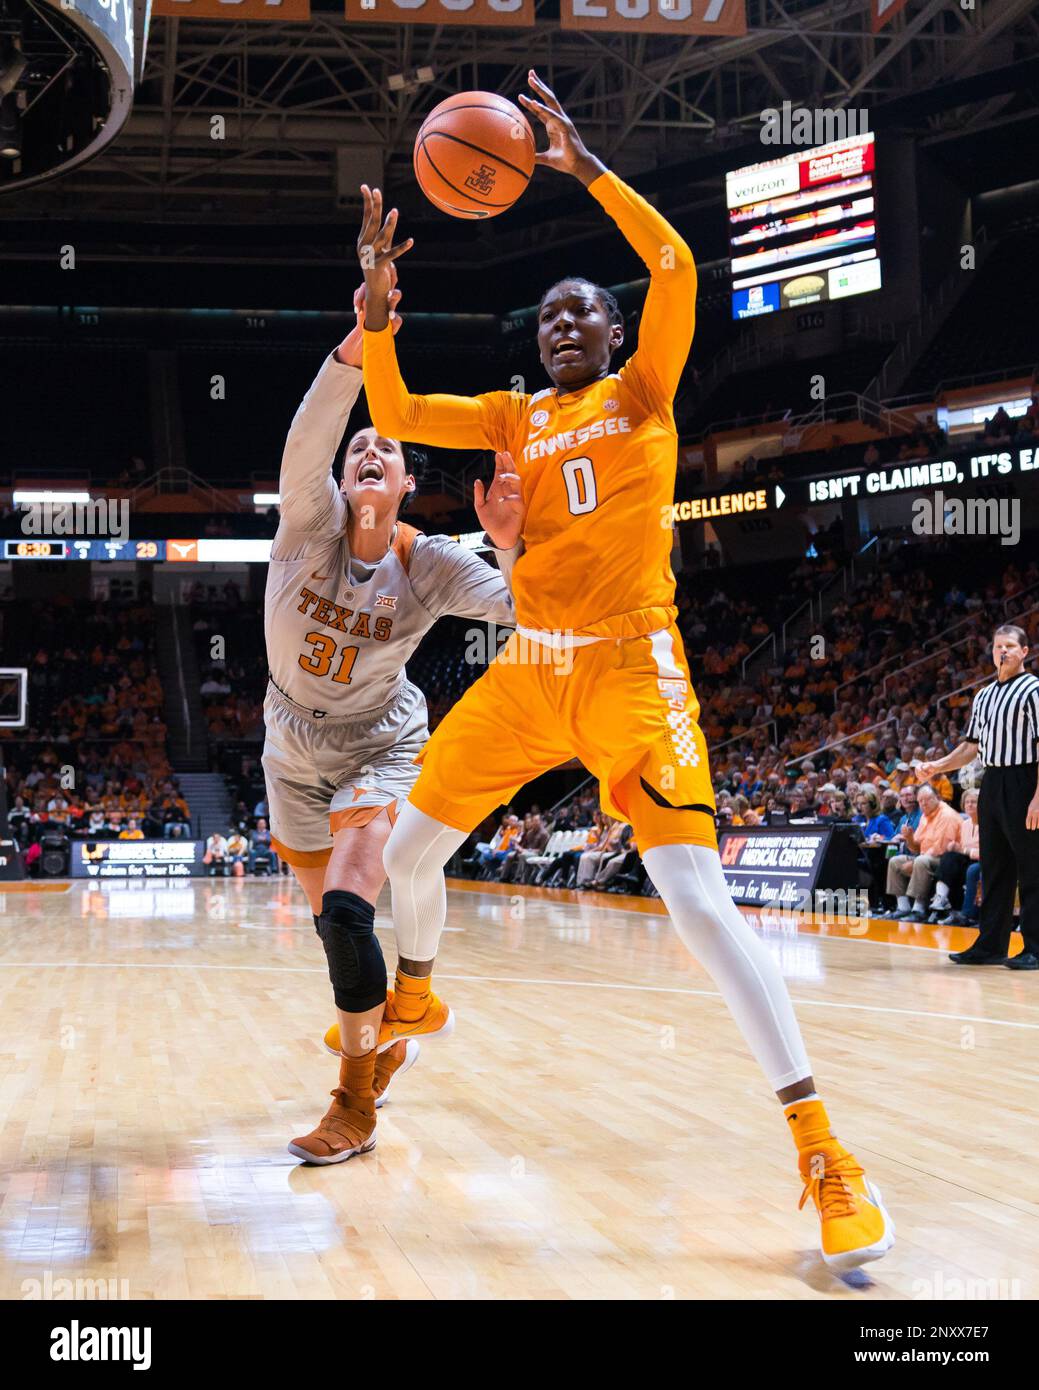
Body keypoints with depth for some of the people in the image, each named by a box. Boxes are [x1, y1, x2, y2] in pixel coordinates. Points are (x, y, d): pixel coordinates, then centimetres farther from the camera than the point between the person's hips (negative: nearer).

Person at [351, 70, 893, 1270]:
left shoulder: (643, 390, 4)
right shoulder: (514, 417, 16)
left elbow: (675, 269, -11)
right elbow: (392, 417, 8)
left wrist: (582, 163, -11)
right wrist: (376, 304, -5)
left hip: (629, 667, -6)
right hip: (528, 670, 6)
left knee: (696, 898, -19)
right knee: (411, 845, 13)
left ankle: (820, 1149, -16)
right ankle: (414, 998, 45)